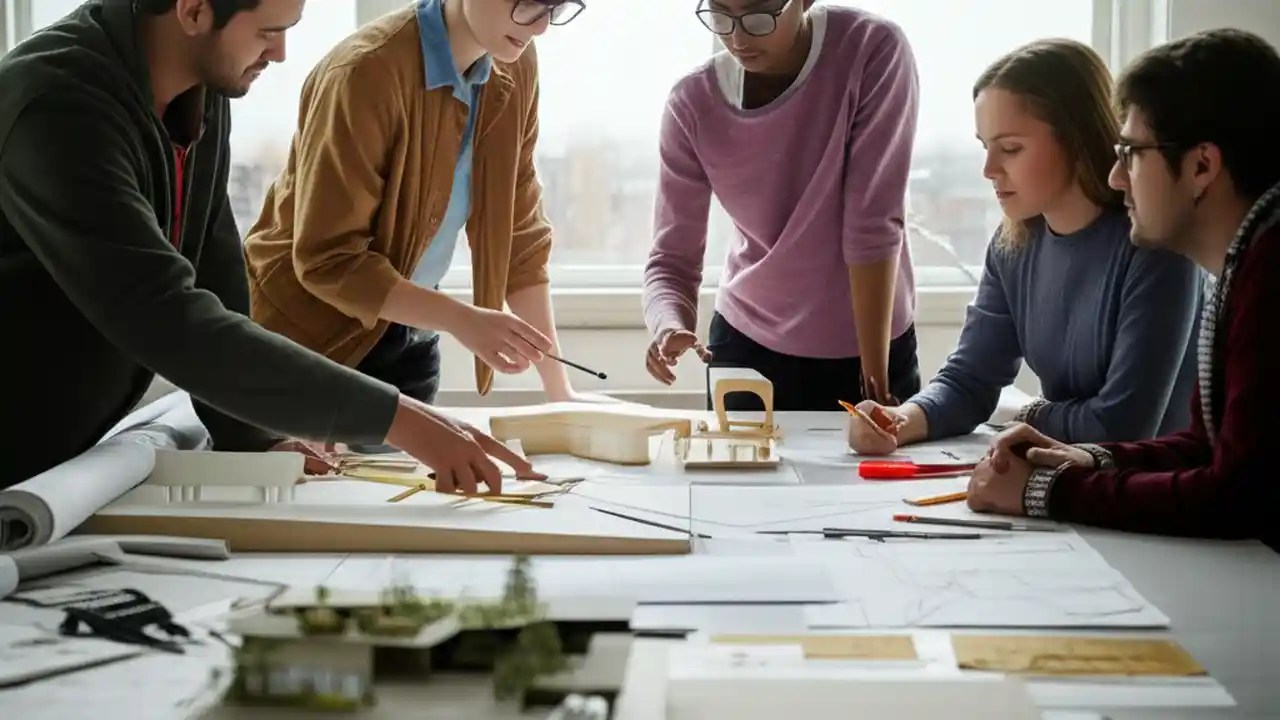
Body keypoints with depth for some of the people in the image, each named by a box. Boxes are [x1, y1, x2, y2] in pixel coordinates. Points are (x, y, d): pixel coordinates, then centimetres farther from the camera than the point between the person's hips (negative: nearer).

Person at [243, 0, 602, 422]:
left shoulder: (516, 66, -5)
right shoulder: (368, 72, -26)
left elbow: (521, 232, -1)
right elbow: (326, 259, -26)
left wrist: (558, 389, -4)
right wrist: (461, 320, -34)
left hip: (407, 334, 6)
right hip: (306, 332, -6)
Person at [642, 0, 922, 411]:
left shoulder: (874, 52, -19)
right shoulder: (693, 105, -11)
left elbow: (874, 227, -20)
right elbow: (671, 259, -9)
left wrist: (875, 376, -21)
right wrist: (670, 327, -30)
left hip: (868, 346, -2)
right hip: (746, 346, 2)